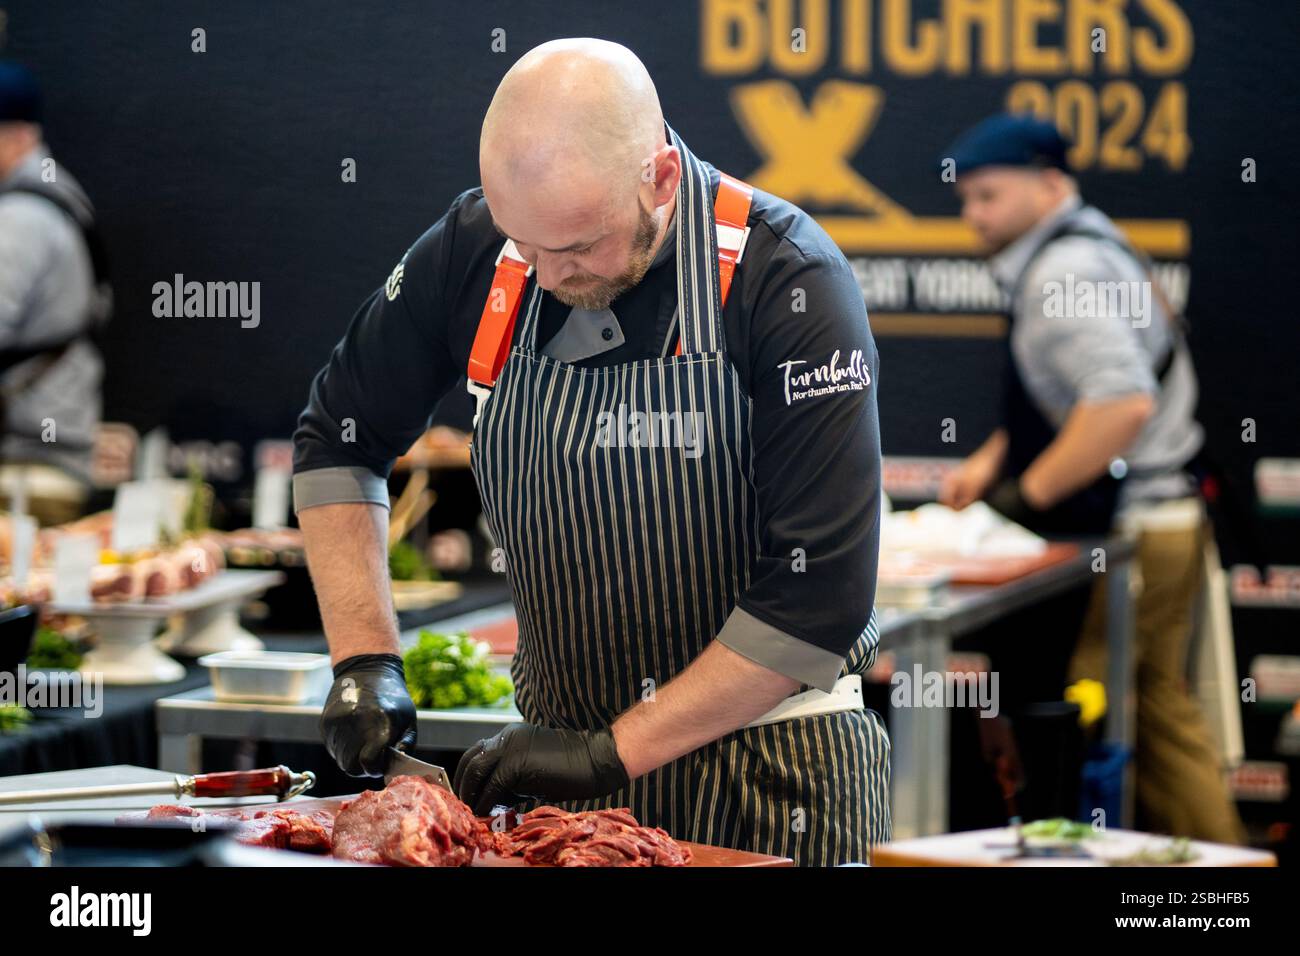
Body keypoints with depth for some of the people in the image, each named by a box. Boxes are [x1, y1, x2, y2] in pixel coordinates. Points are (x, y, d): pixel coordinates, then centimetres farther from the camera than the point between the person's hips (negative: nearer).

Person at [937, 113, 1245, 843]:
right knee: (1162, 709, 16)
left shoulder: (1063, 272, -17)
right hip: (1167, 518, 11)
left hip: (1122, 535, -11)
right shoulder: (1097, 248, 16)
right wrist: (993, 460, 15)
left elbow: (1123, 401, -29)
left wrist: (1031, 492, -21)